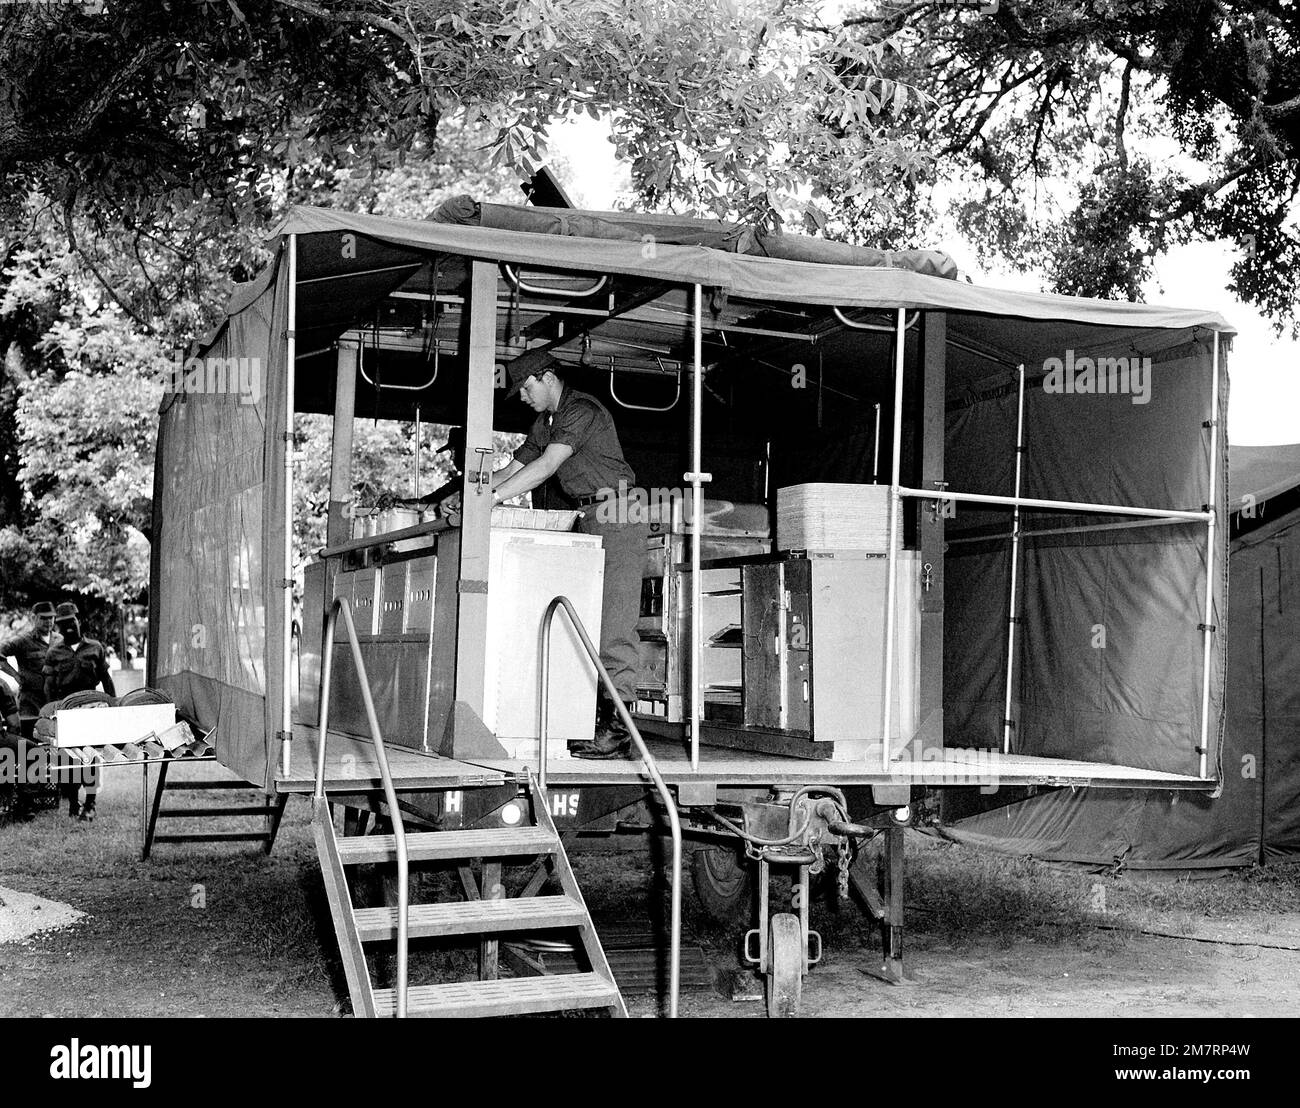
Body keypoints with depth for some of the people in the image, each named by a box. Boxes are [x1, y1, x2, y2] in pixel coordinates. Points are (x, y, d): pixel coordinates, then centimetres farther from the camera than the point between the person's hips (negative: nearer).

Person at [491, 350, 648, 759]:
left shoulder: (582, 411, -14)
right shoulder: (545, 424, 17)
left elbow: (544, 467, -24)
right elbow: (513, 469, 18)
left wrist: (491, 498, -27)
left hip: (617, 517, -10)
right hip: (589, 521, 10)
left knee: (614, 627, -12)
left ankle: (617, 729, -14)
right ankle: (594, 720, 6)